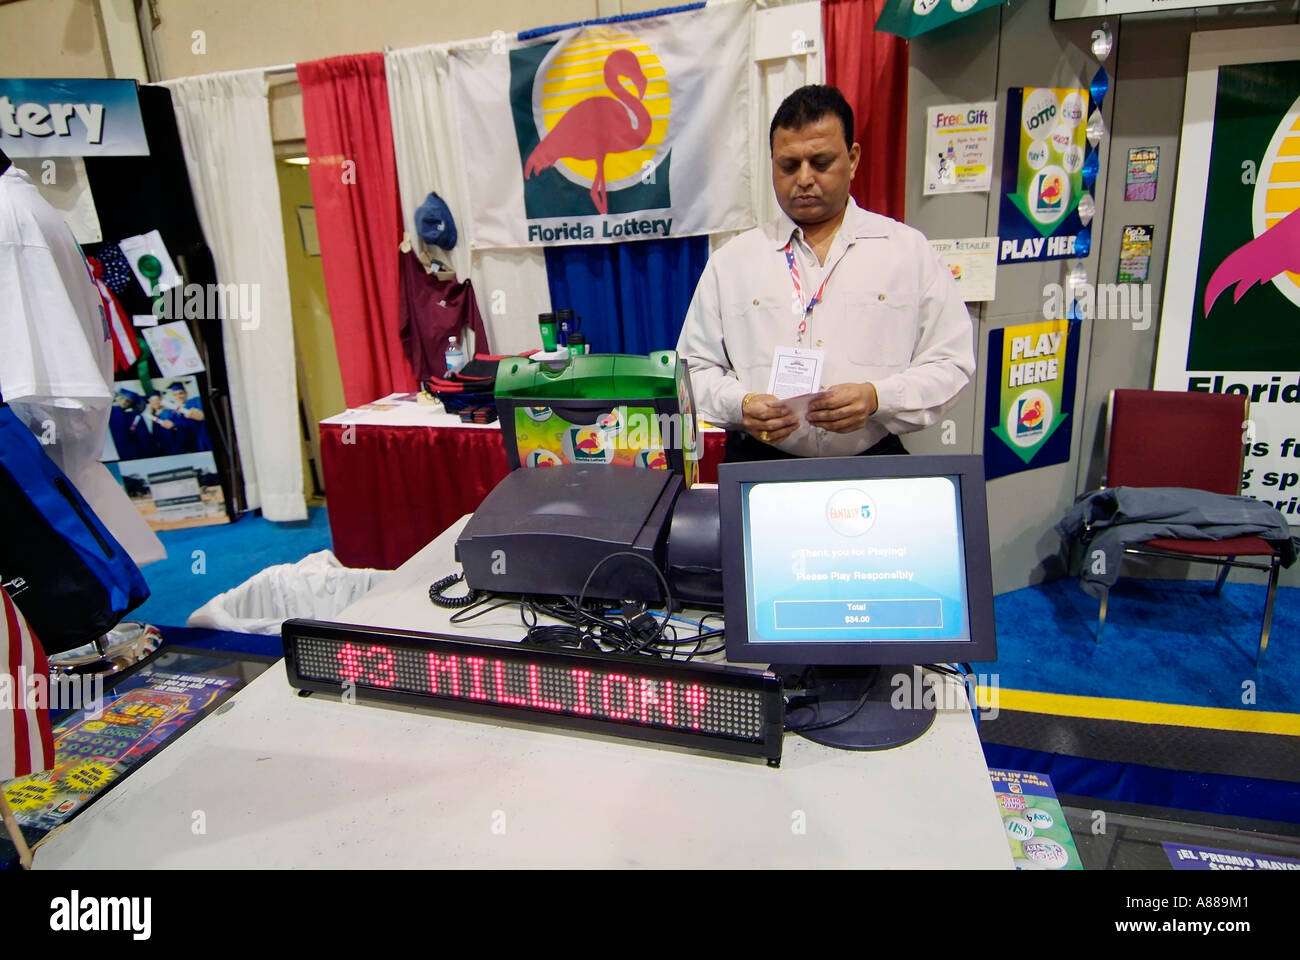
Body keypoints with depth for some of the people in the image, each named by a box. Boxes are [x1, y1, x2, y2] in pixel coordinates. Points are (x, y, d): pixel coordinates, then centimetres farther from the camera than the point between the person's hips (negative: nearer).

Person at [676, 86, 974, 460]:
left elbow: (950, 363, 7)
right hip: (761, 471, 0)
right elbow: (695, 369, 11)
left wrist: (877, 398, -11)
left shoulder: (910, 252, 11)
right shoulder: (730, 262, 12)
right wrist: (740, 405, -9)